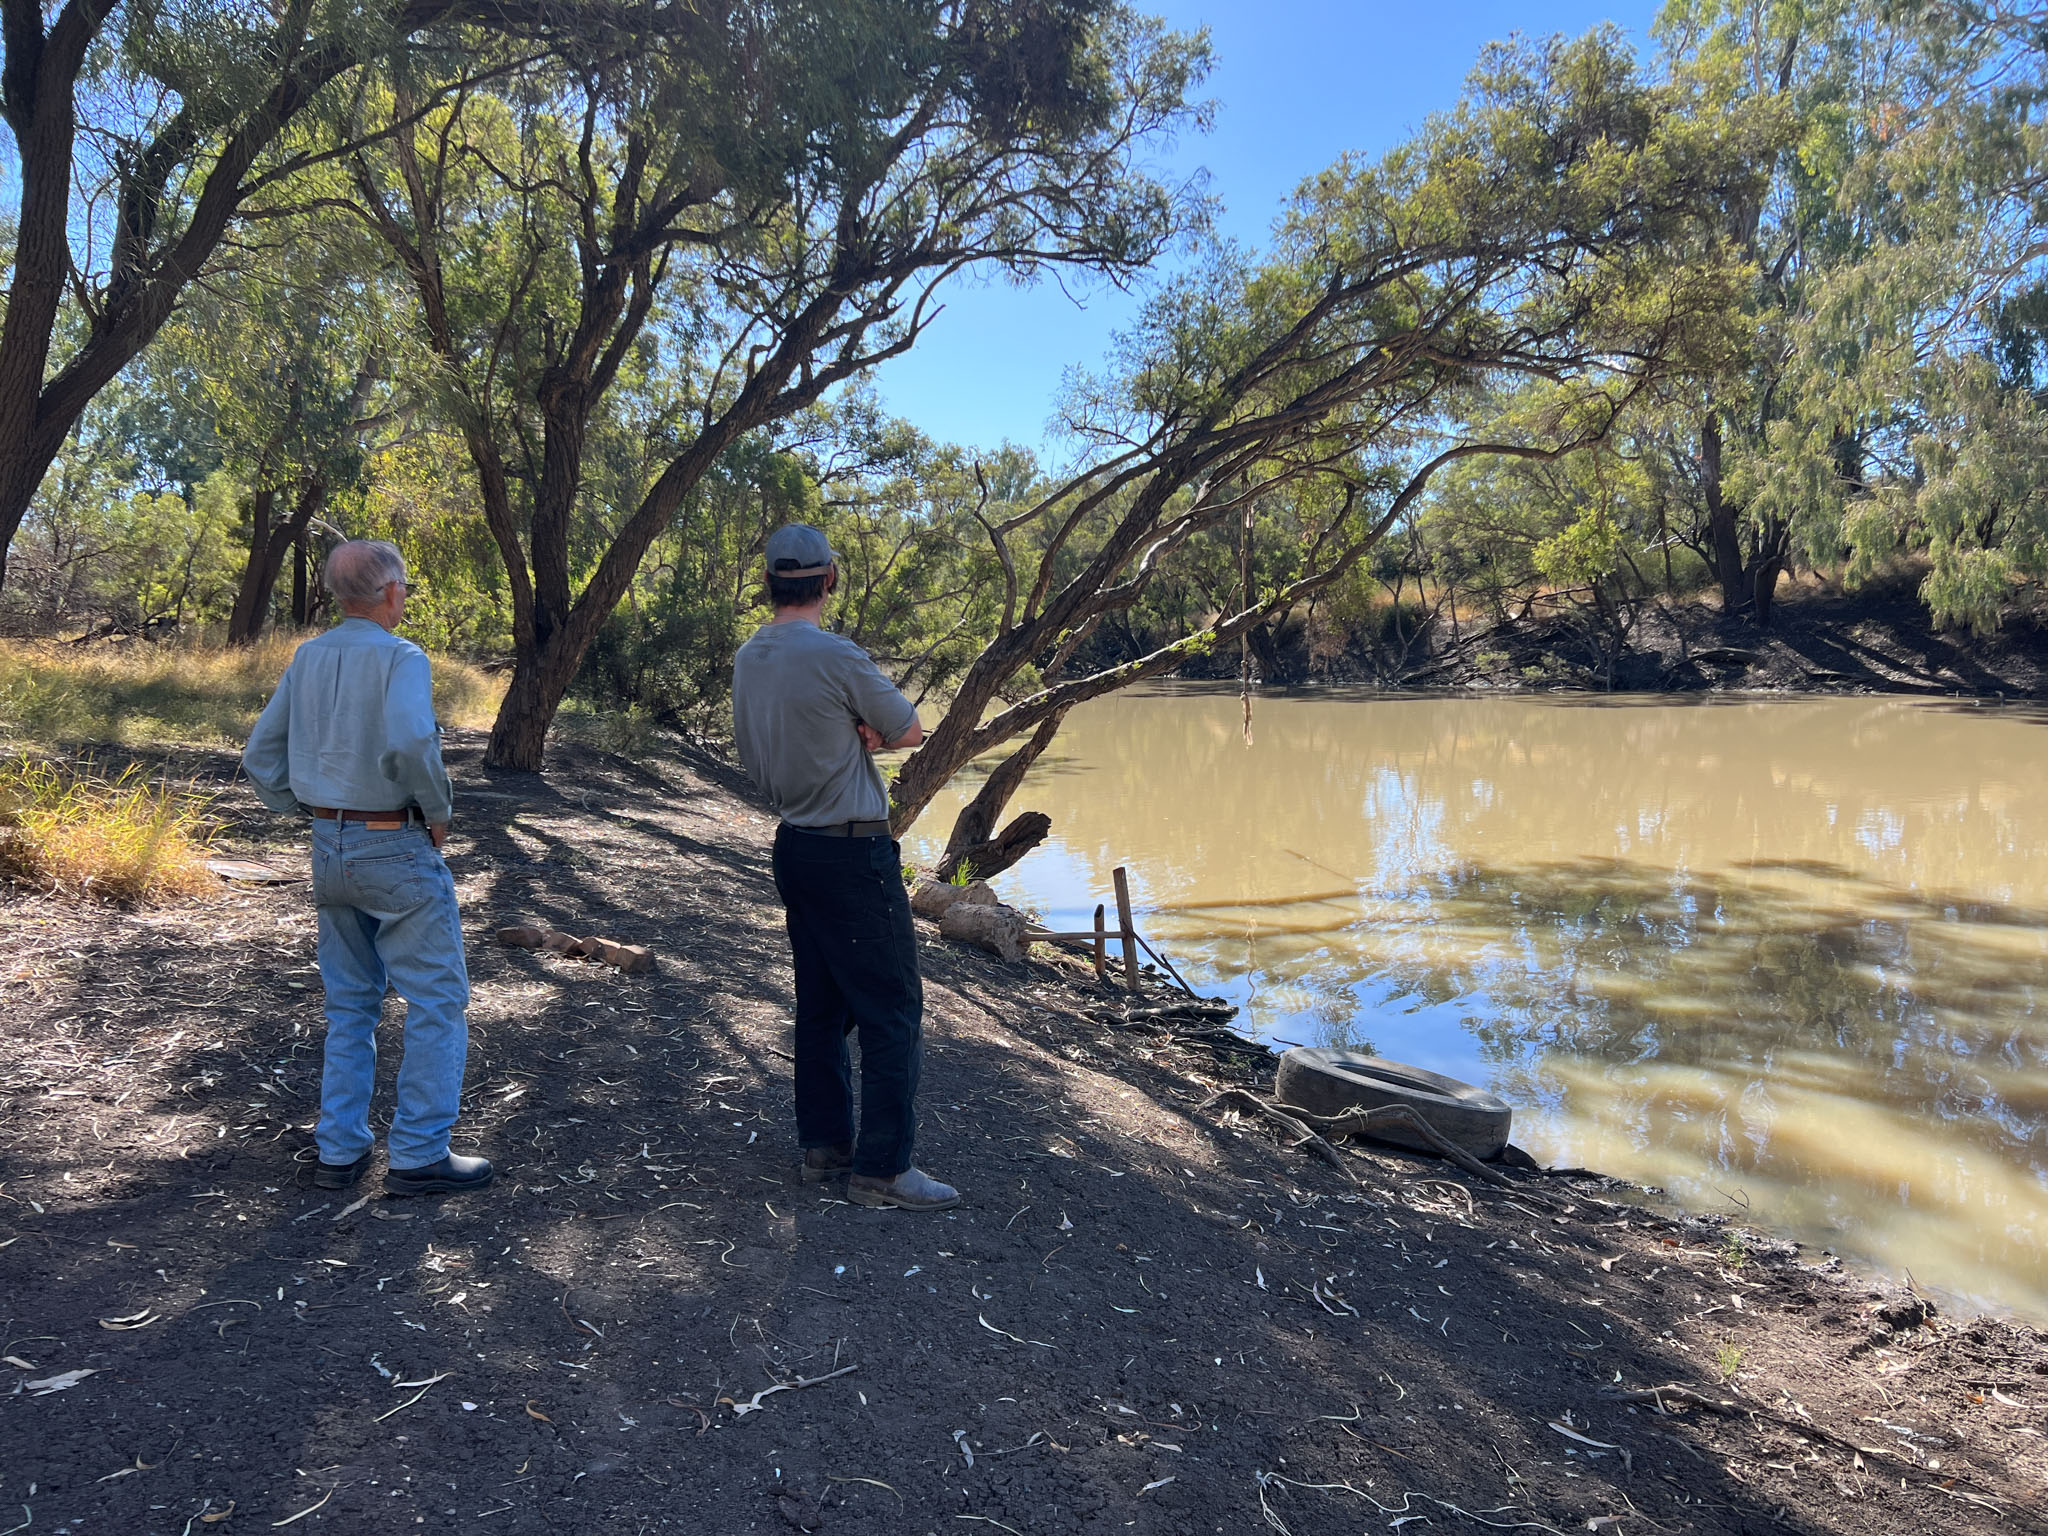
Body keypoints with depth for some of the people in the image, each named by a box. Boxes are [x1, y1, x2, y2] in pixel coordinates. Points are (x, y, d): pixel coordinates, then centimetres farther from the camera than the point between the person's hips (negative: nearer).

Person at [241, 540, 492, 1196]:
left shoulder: (306, 659, 8)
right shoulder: (400, 657, -14)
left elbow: (260, 757, 11)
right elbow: (410, 743, -32)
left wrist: (310, 808, 12)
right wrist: (438, 811, -17)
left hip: (330, 848, 8)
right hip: (397, 848, -7)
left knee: (350, 1004, 17)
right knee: (437, 1001, 2)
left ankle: (339, 1150, 20)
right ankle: (418, 1154, 4)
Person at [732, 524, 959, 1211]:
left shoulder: (748, 658, 6)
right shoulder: (837, 656, -18)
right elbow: (909, 731, -7)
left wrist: (853, 734, 3)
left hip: (794, 843, 9)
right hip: (854, 852, -9)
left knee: (821, 1002, 16)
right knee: (893, 1007, -1)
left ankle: (823, 1144, 25)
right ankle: (881, 1167, 2)